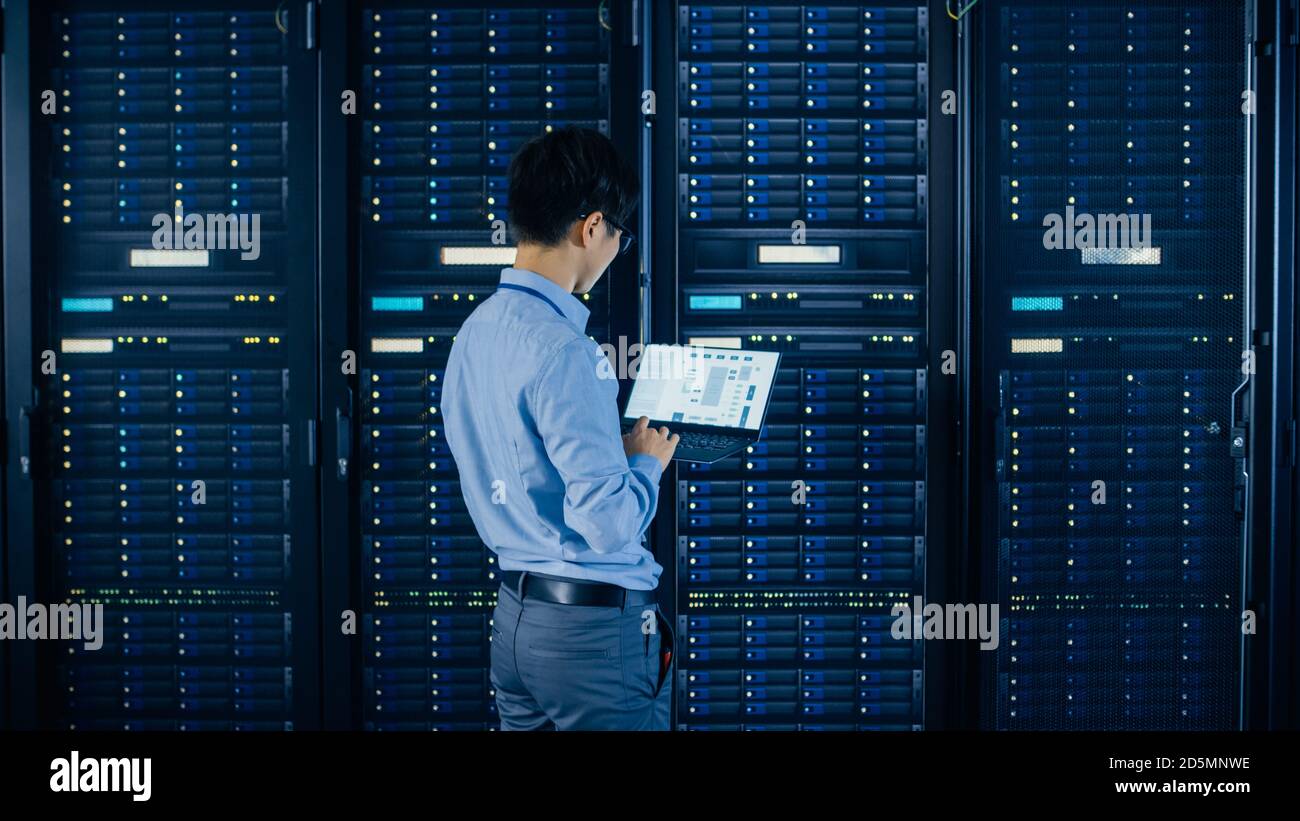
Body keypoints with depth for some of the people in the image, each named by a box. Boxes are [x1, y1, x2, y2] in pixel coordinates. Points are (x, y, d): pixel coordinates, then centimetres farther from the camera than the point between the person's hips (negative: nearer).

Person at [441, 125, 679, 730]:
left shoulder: (475, 331, 6)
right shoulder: (562, 350, -21)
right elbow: (608, 521, -24)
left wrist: (615, 447, 14)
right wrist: (646, 462, -5)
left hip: (514, 614, 9)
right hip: (595, 625, -8)